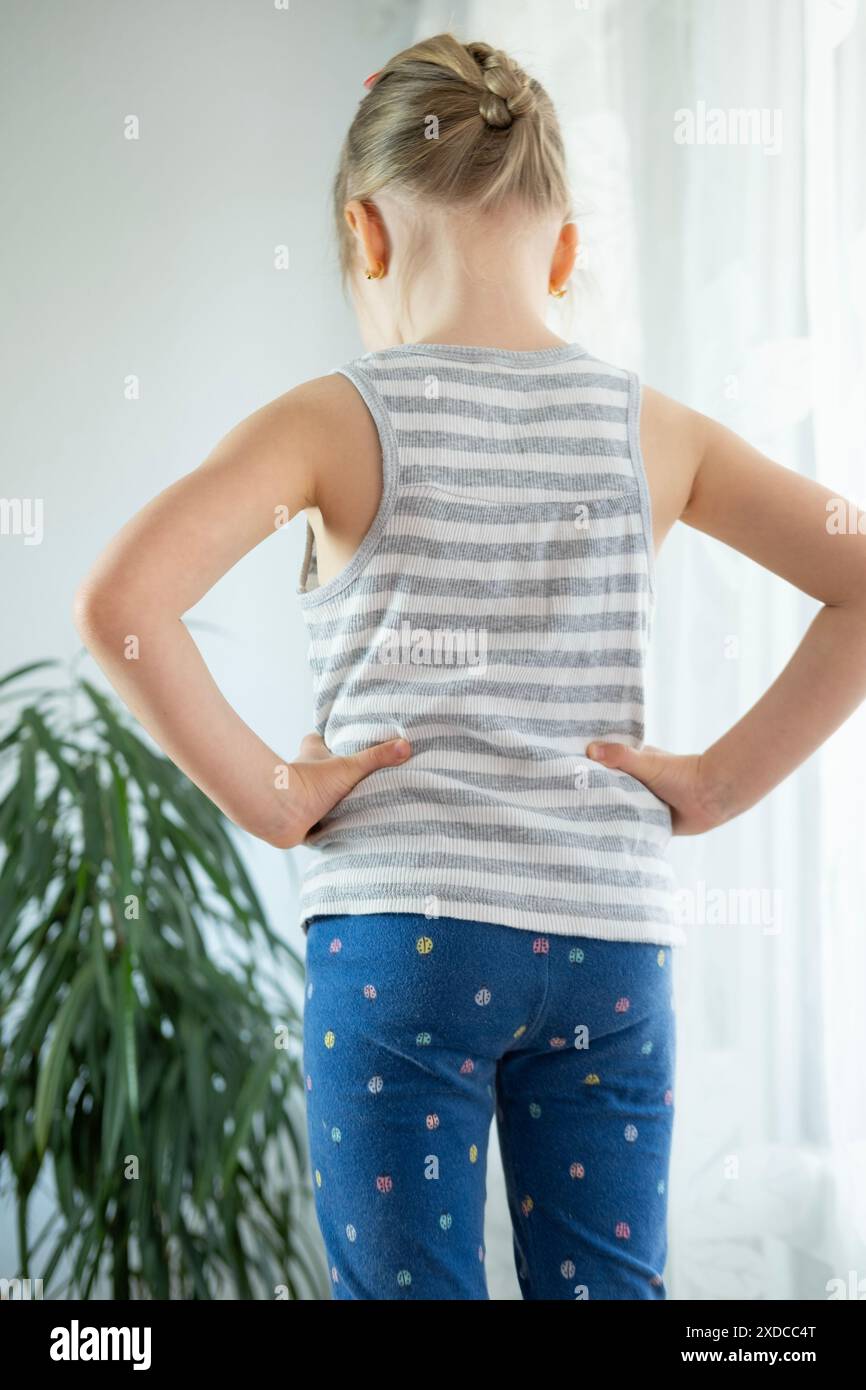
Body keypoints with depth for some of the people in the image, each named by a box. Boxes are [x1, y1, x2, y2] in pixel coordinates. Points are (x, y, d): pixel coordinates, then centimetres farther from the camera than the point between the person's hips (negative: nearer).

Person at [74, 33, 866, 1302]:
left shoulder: (337, 423, -5)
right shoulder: (653, 433, 4)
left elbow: (120, 603, -17)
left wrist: (263, 794, -8)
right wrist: (719, 781, 1)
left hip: (401, 925, -3)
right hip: (613, 934, 3)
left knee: (408, 1284, 5)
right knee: (604, 1285, 10)